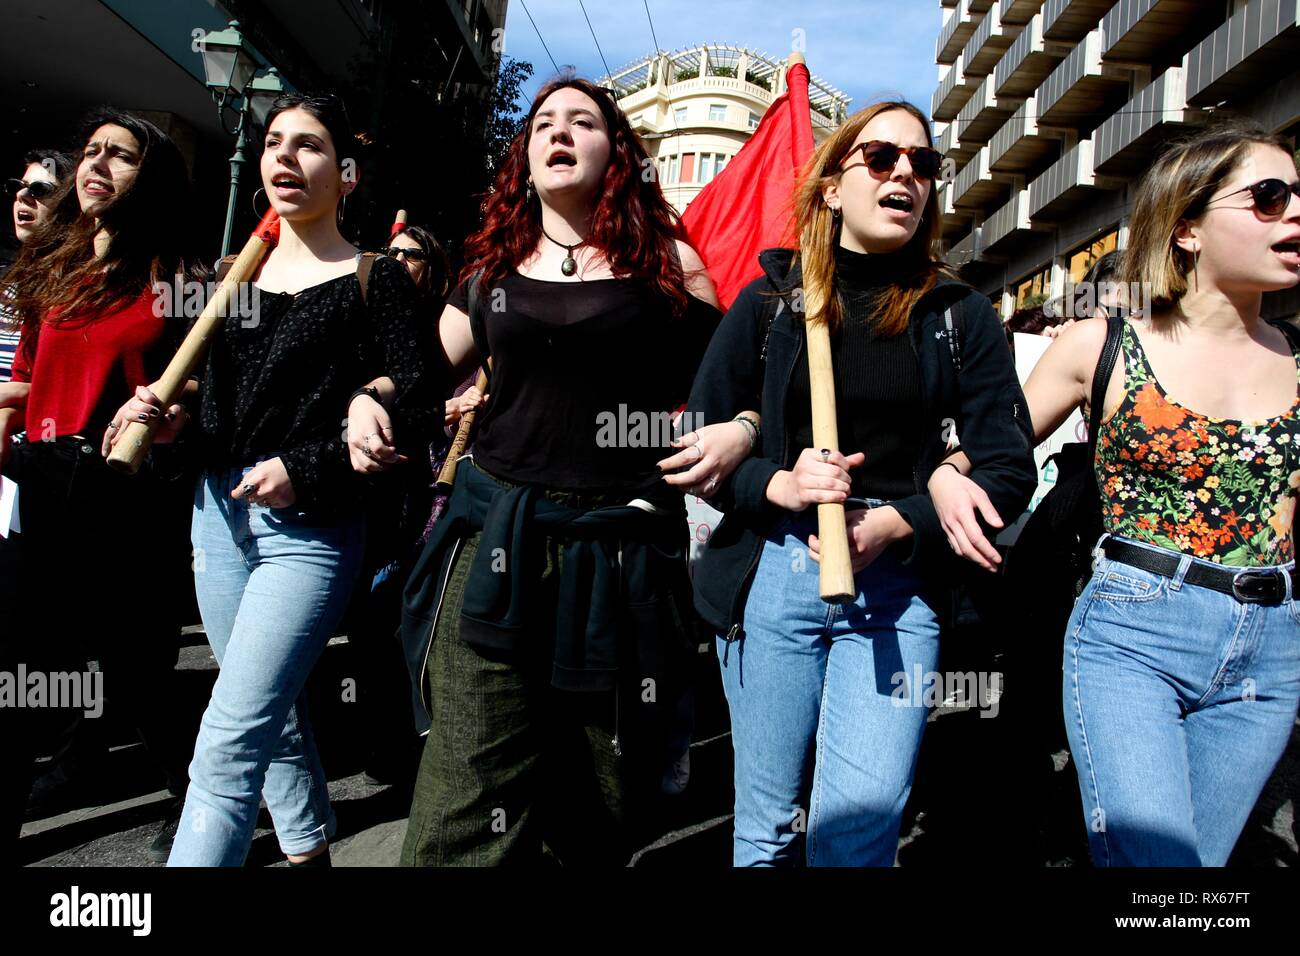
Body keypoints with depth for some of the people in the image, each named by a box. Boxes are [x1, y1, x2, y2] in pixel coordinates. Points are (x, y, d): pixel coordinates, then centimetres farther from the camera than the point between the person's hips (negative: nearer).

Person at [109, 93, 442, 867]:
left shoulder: (376, 280, -4)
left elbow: (416, 412, -11)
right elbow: (210, 399, 18)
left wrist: (306, 471, -17)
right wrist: (166, 415, -4)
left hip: (312, 528, -6)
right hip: (220, 513, 7)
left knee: (228, 744, -11)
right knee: (275, 717, 17)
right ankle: (311, 850, 37)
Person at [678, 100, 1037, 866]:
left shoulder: (961, 315, 5)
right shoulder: (771, 299, 4)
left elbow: (1009, 470, 2)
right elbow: (699, 439, 4)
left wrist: (894, 523, -13)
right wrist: (776, 485, -15)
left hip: (902, 583, 0)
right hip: (773, 570, 1)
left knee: (859, 825, -4)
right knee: (768, 825, 12)